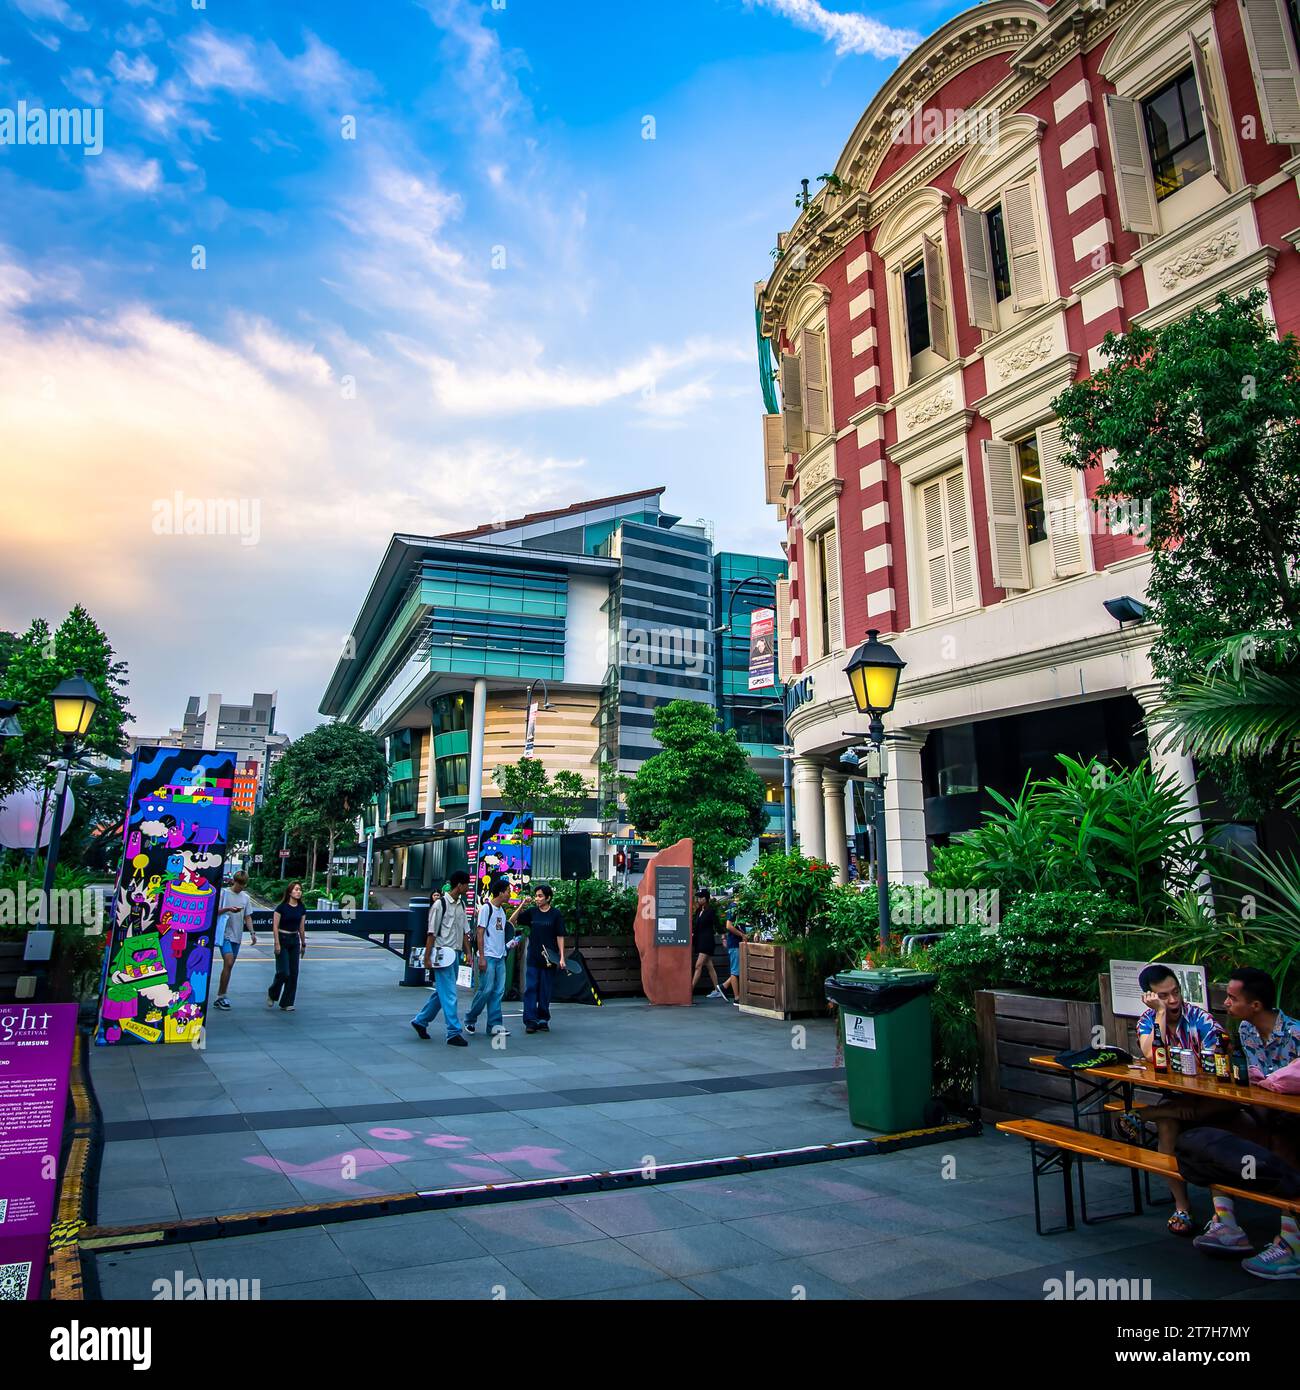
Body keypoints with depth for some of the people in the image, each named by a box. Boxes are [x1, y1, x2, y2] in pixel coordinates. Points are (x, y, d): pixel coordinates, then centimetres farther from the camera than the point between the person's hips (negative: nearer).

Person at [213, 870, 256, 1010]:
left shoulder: (246, 897, 12)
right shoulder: (223, 893, -2)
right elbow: (214, 911, -5)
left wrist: (252, 932, 4)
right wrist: (227, 909, -21)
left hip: (237, 936, 6)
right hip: (225, 934, -6)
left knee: (229, 965, 8)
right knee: (228, 962, -17)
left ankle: (220, 996, 16)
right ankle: (221, 996, -9)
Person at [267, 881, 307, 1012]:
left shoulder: (302, 908, 4)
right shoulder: (282, 907, -10)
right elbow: (275, 926, -9)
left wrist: (303, 944, 13)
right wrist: (277, 943, -15)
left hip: (294, 940, 5)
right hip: (282, 939, -5)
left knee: (293, 973, 2)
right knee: (283, 972, -9)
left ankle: (286, 1003, 10)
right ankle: (272, 994, 19)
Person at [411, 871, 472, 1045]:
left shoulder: (461, 904, 11)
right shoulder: (440, 904, -11)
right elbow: (431, 933, -10)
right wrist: (427, 958, -11)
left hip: (455, 953, 8)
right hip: (442, 954, -8)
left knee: (441, 992, 16)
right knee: (449, 995, -6)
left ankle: (420, 1021, 31)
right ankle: (454, 1033, -3)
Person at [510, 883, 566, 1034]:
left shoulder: (556, 914, -2)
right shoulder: (531, 912, 4)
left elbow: (560, 936, -2)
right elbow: (512, 922, 4)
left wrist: (562, 957, -7)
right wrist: (521, 907, -7)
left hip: (549, 958, -2)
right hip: (532, 958, 2)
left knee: (545, 990, 6)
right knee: (530, 989, -2)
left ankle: (543, 1020, 17)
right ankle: (530, 1021, 2)